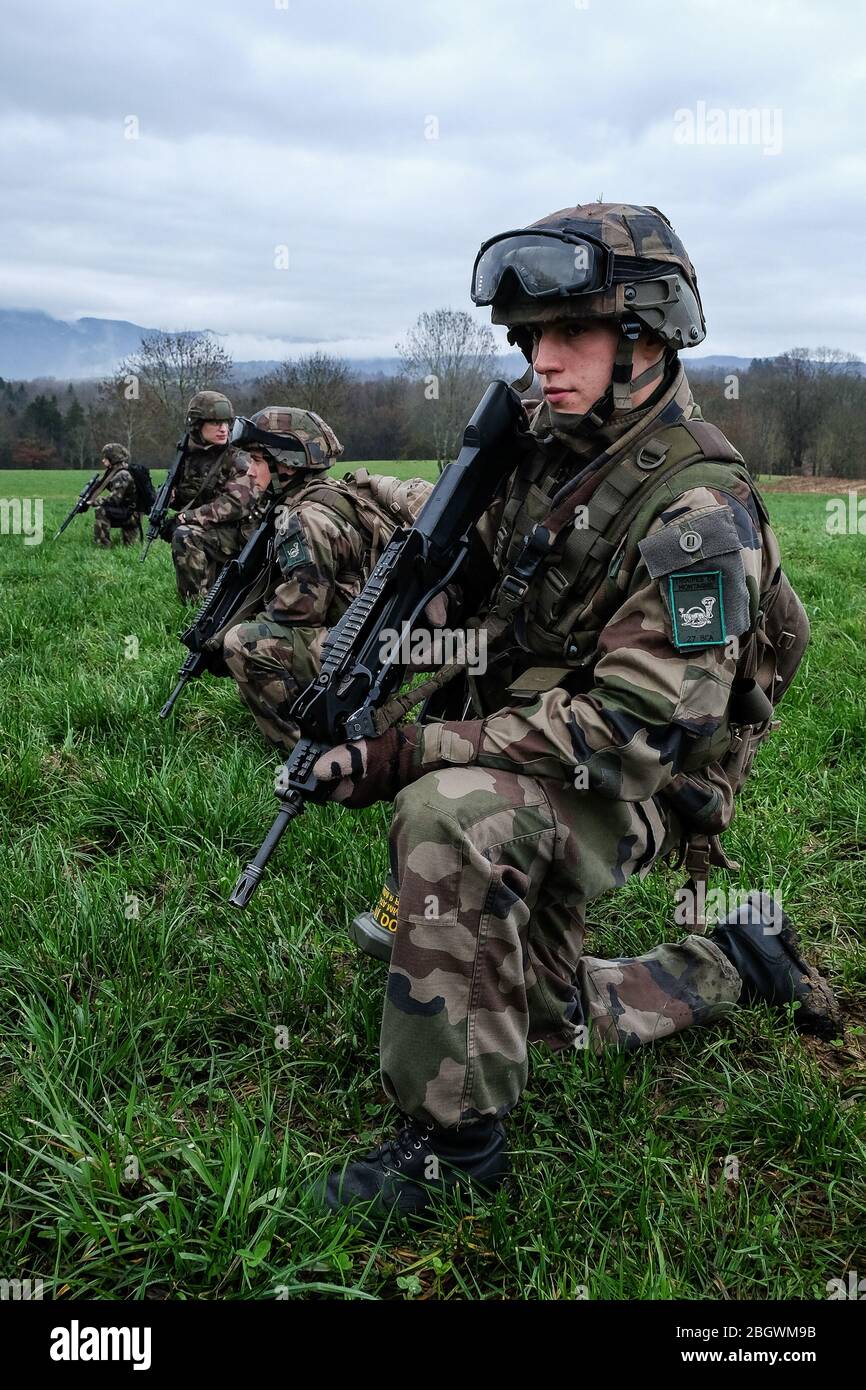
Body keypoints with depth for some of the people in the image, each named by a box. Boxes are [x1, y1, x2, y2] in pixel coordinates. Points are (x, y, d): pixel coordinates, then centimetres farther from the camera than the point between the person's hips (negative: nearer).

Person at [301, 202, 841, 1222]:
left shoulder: (697, 513, -25)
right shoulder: (545, 448, 0)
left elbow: (629, 732, -31)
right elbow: (473, 583, 18)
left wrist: (406, 755, -32)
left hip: (628, 793, -8)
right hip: (524, 766, 8)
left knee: (448, 812, -38)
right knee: (553, 1010, 20)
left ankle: (453, 1136, -22)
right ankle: (740, 962, 38)